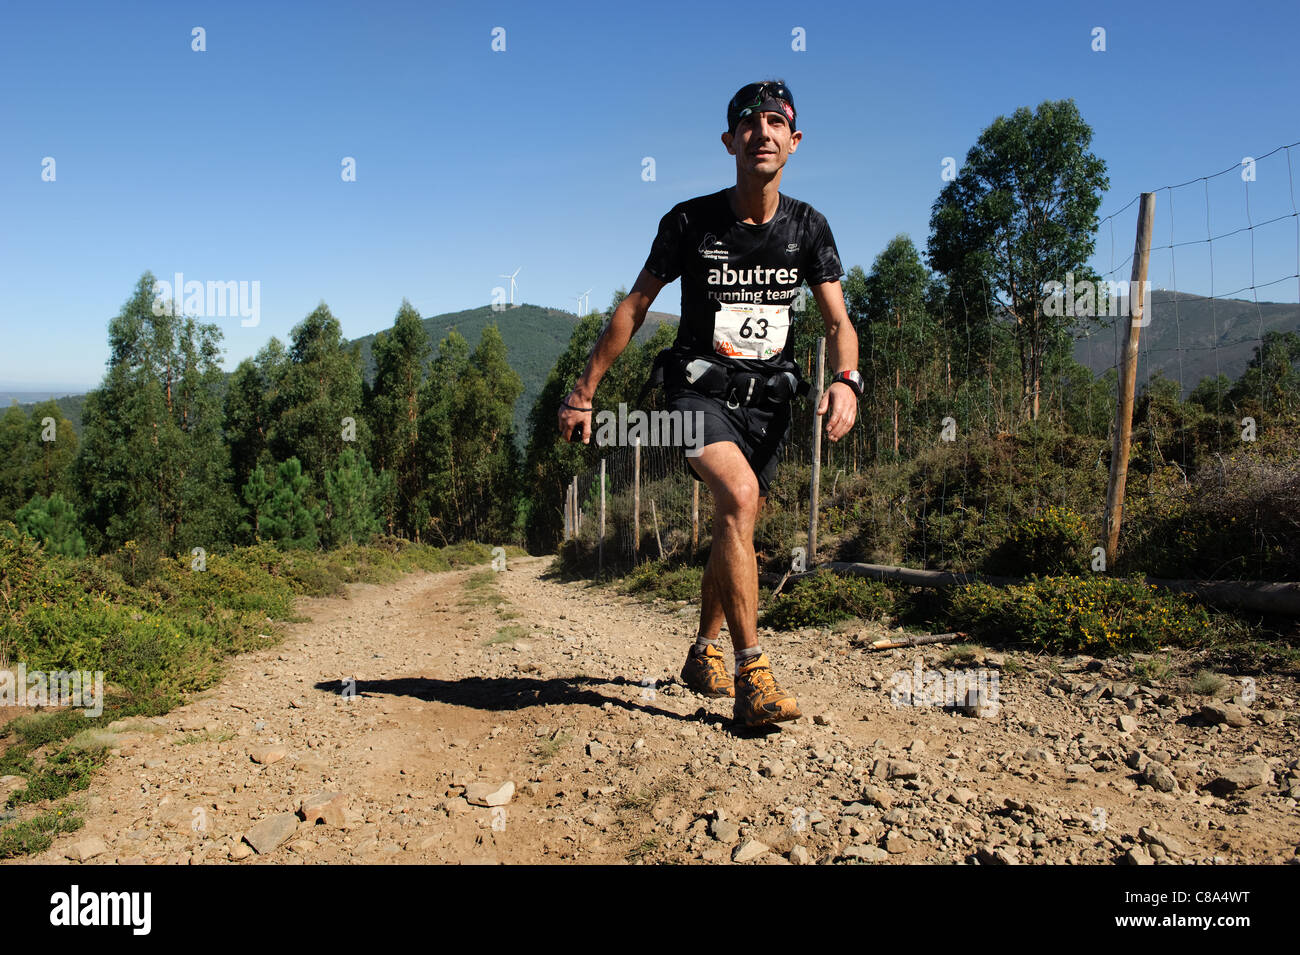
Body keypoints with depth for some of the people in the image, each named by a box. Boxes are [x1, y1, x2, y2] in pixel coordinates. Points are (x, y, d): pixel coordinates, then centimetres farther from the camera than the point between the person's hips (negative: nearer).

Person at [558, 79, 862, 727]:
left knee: (736, 526, 10)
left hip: (767, 396, 4)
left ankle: (703, 655, 31)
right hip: (699, 387, -4)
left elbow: (837, 320, 0)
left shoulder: (808, 227, 1)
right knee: (739, 497, -28)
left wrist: (845, 381, -22)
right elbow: (634, 307, -2)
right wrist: (583, 392, -3)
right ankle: (752, 677, -25)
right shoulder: (690, 221, -7)